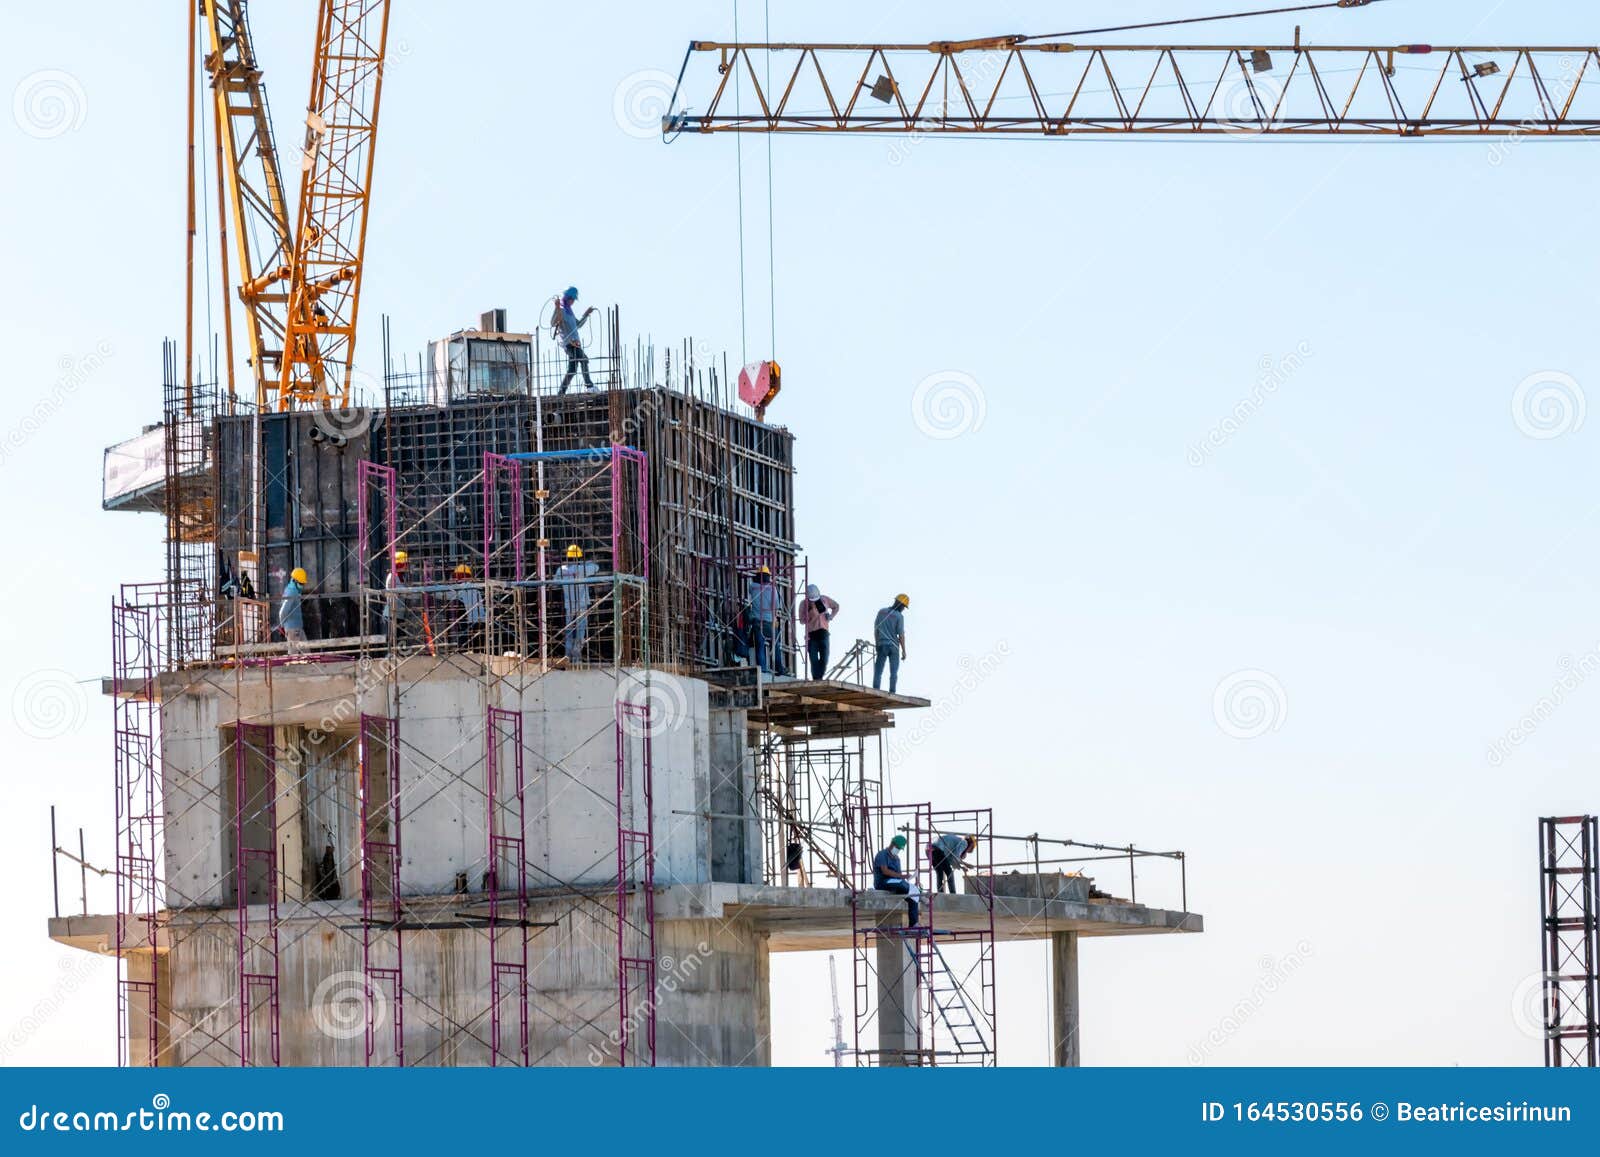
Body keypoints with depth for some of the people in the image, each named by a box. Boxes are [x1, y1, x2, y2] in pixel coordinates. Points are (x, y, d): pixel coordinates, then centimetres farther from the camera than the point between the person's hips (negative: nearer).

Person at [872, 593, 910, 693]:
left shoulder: (881, 612, 3)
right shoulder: (899, 616, -11)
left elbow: (875, 630, 7)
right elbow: (901, 635, -12)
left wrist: (877, 645, 17)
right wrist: (903, 651, -4)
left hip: (882, 646, 3)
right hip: (894, 647, -3)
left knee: (878, 671, 4)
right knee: (894, 673, 2)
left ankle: (875, 691, -8)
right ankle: (892, 693, -6)